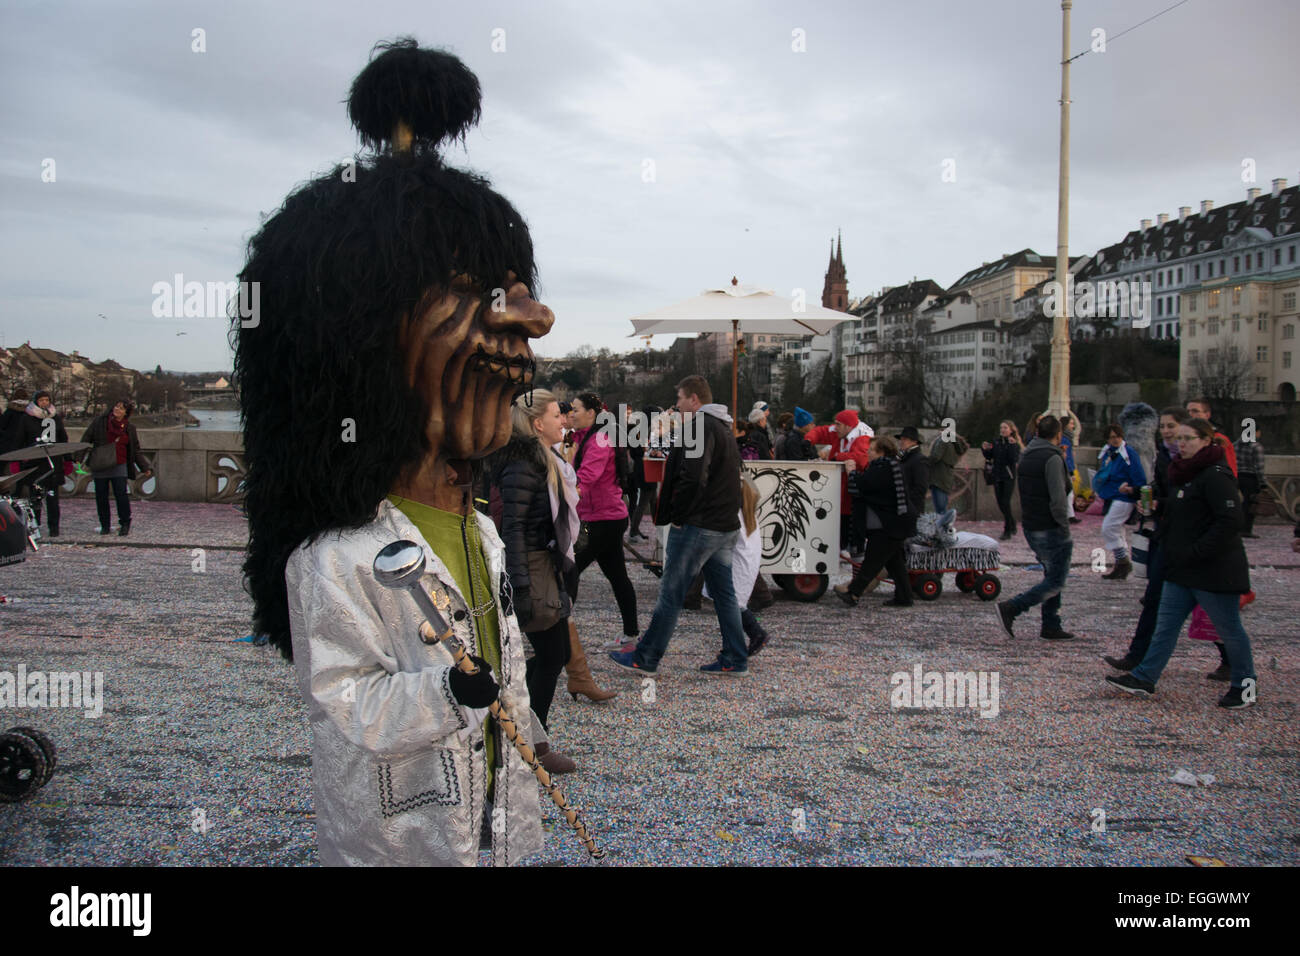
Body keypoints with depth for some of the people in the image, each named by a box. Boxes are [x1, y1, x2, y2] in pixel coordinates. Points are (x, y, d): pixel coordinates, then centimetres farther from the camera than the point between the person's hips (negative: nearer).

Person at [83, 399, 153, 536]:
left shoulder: (129, 428, 6)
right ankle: (105, 525, 17)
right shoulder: (100, 422, 4)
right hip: (99, 466, 1)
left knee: (121, 494, -13)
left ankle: (125, 524, -1)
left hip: (119, 466, -1)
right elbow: (86, 439, 4)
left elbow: (136, 451, 11)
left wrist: (145, 467, 4)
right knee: (101, 496, 5)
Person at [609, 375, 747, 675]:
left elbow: (693, 477, -25)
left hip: (697, 526, -10)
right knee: (723, 593, 13)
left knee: (671, 593, -1)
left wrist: (677, 515, -15)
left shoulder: (700, 426, -14)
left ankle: (646, 658, 7)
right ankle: (735, 659, 17)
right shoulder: (723, 428, 18)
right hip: (726, 526, 10)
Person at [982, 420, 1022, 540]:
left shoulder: (1015, 444, -7)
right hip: (997, 476, 6)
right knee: (1000, 503, 10)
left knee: (1005, 502, -10)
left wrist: (1012, 445, -28)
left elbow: (1014, 459, -21)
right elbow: (989, 457, 10)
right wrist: (985, 449, -7)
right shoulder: (996, 442, 8)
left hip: (1009, 477, -6)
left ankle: (1008, 532, -4)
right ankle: (1012, 525, 31)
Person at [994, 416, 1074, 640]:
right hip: (1050, 529, -9)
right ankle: (1010, 609, -12)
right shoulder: (1052, 458, -16)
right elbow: (1058, 500, -21)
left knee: (1052, 577, 17)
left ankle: (1051, 627, 17)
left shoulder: (1025, 457, 12)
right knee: (1055, 582, -3)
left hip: (1030, 528, 9)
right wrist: (1065, 529, -14)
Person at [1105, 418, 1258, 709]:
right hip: (1181, 570, 9)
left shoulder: (1215, 475, -17)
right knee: (1165, 625, 9)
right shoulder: (1183, 474, 13)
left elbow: (1230, 522, -25)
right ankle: (1144, 678, 13)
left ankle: (1246, 685, 21)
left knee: (1229, 629, 6)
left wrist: (1195, 552, -23)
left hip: (1215, 570, -9)